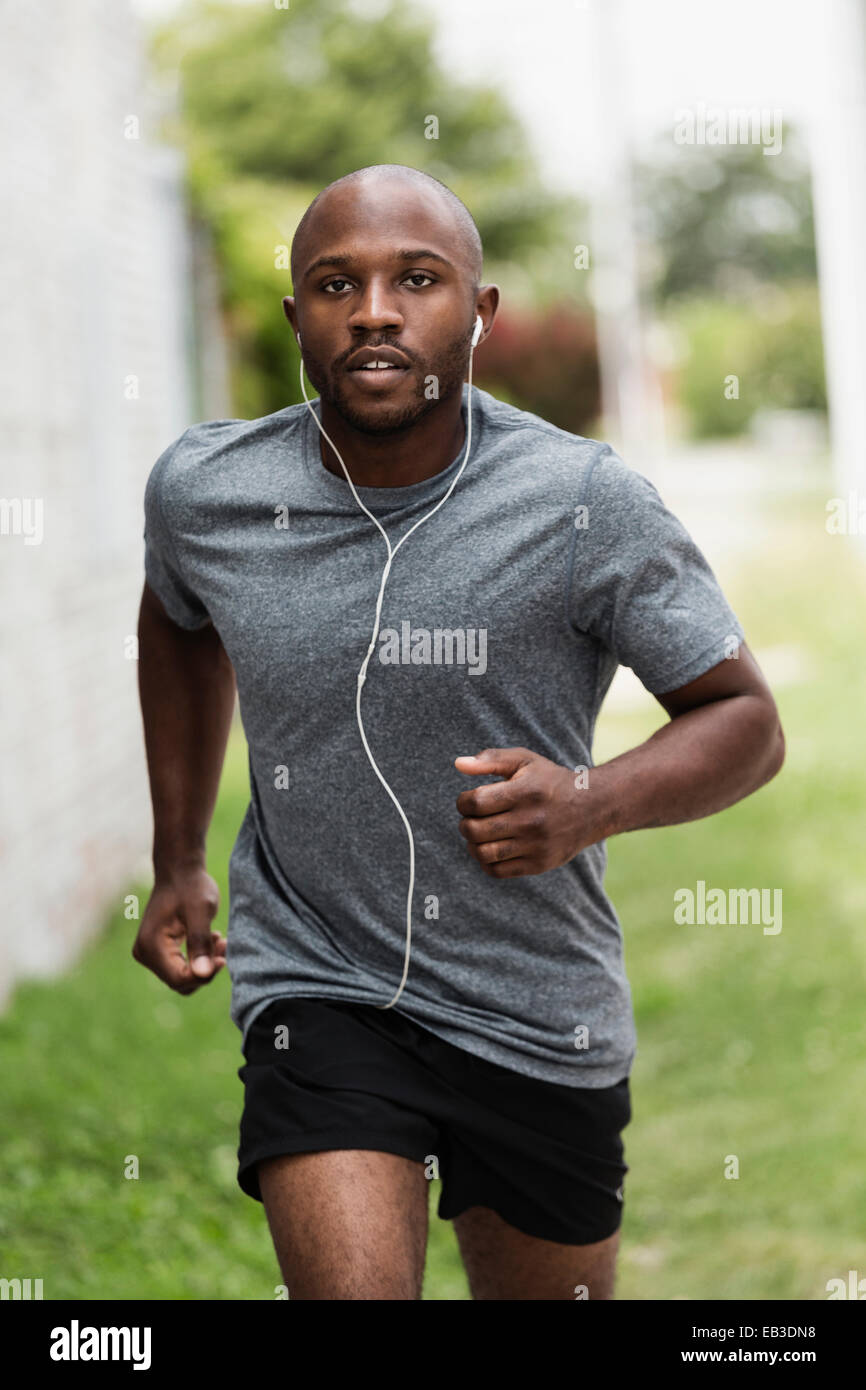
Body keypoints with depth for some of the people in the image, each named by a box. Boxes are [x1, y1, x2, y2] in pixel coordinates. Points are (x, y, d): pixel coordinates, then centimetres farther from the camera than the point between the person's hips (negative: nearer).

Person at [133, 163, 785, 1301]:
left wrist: (592, 805, -28)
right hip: (316, 986, 0)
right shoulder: (201, 491, -8)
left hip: (539, 1015, 1)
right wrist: (178, 862, 15)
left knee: (546, 1294, 20)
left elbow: (744, 720, -8)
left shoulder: (588, 506, -17)